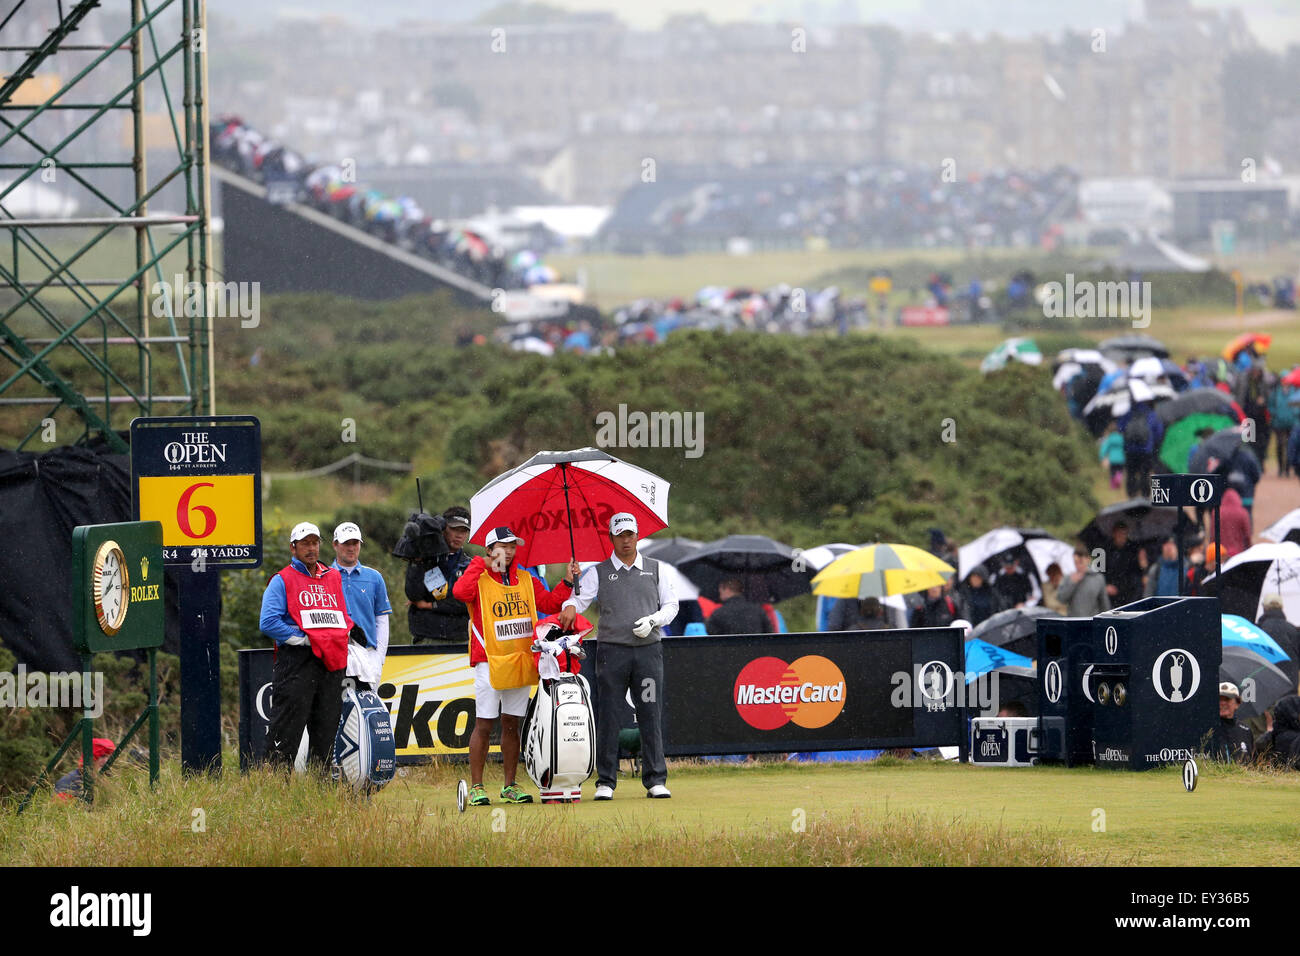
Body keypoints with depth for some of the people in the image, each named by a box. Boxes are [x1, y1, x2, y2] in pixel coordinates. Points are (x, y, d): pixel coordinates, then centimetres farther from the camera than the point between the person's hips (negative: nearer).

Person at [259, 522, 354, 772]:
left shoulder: (334, 578, 19)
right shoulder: (282, 580, 1)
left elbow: (345, 617, 27)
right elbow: (269, 622, -9)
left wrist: (344, 635, 6)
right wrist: (304, 639, -13)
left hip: (331, 662, 6)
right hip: (297, 661, -6)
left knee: (326, 729, 8)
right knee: (288, 730, -9)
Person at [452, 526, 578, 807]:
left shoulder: (526, 581, 14)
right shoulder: (479, 578, -3)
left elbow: (549, 603, 13)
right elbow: (460, 592, -23)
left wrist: (567, 583, 1)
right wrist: (480, 565, -18)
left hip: (521, 664, 5)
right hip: (489, 662, -5)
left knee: (511, 725, 10)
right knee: (484, 724, -5)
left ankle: (509, 786, 16)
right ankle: (476, 787, -2)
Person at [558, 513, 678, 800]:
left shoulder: (655, 570, 13)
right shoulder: (598, 572, 8)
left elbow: (671, 605, 13)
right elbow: (580, 596, -4)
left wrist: (652, 620, -6)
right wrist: (570, 608, -27)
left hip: (648, 650, 1)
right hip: (612, 651, -1)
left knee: (650, 716, -1)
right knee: (608, 717, -3)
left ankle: (656, 780, 3)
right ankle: (606, 782, 1)